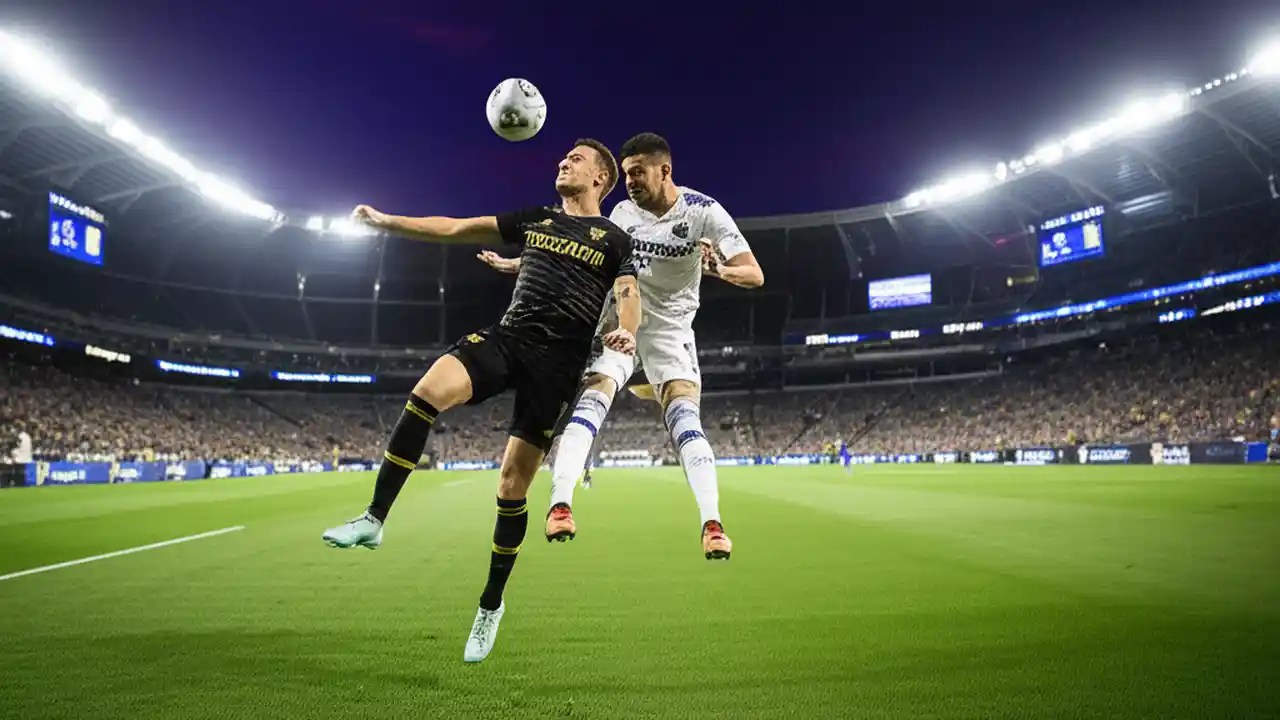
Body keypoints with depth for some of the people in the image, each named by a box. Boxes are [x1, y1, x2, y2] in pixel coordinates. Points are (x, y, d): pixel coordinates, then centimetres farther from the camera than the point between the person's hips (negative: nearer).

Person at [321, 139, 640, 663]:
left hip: (557, 363, -3)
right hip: (506, 337, 4)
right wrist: (385, 220, 15)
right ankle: (373, 520, -14)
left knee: (512, 488, -3)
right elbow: (454, 229, 19)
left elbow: (629, 299, -3)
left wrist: (626, 333, -27)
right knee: (427, 392, -26)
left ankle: (491, 604, 16)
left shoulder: (614, 240, 8)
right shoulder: (535, 220, 19)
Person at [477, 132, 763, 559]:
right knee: (591, 401, -18)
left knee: (683, 416, -19)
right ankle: (559, 504, -20)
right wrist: (517, 265, 13)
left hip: (670, 329, -2)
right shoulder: (623, 212, -1)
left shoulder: (704, 212, -12)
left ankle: (712, 523, -20)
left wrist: (719, 270, -39)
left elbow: (754, 275, -17)